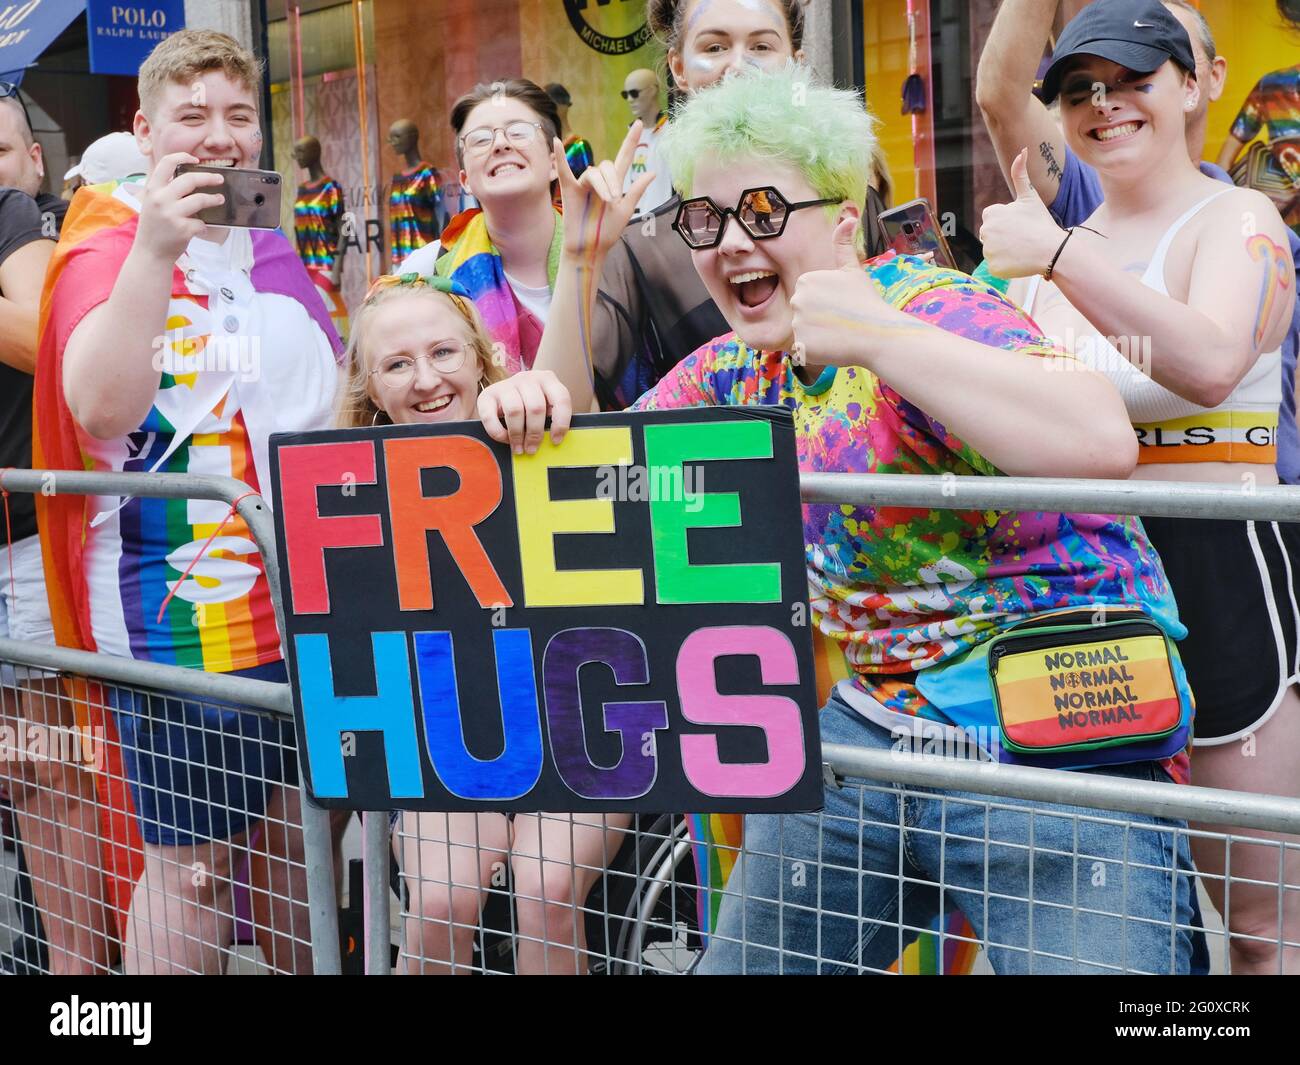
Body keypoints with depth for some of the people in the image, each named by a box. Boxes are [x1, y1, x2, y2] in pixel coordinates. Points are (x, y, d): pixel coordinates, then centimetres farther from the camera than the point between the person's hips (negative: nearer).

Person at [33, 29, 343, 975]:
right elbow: (98, 408, -25)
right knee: (192, 863, 0)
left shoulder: (275, 251, 14)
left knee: (300, 841, 15)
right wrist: (155, 249, -30)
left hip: (311, 603, 7)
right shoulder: (109, 249, -6)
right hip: (181, 614, -7)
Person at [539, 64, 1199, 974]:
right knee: (744, 963, 17)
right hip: (874, 724, 8)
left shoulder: (931, 311, -18)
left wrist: (880, 338, -32)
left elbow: (1103, 443, -35)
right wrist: (537, 406, -8)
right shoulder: (737, 369, 6)